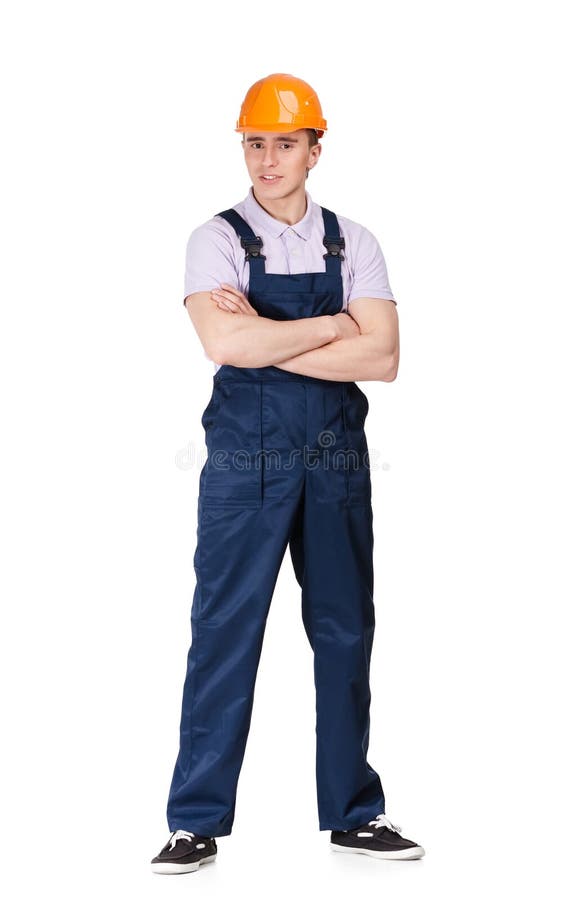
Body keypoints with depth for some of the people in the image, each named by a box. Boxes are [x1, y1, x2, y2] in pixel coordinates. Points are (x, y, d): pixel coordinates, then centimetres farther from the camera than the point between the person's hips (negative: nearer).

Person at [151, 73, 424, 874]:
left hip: (337, 463, 3)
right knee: (224, 636, 0)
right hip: (246, 465, -3)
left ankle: (352, 812, 22)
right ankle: (197, 821, 10)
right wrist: (334, 325, -11)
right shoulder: (217, 240, -1)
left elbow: (382, 359, -7)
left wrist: (268, 341, -13)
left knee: (345, 635, 9)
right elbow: (225, 343, -20)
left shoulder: (353, 244, 6)